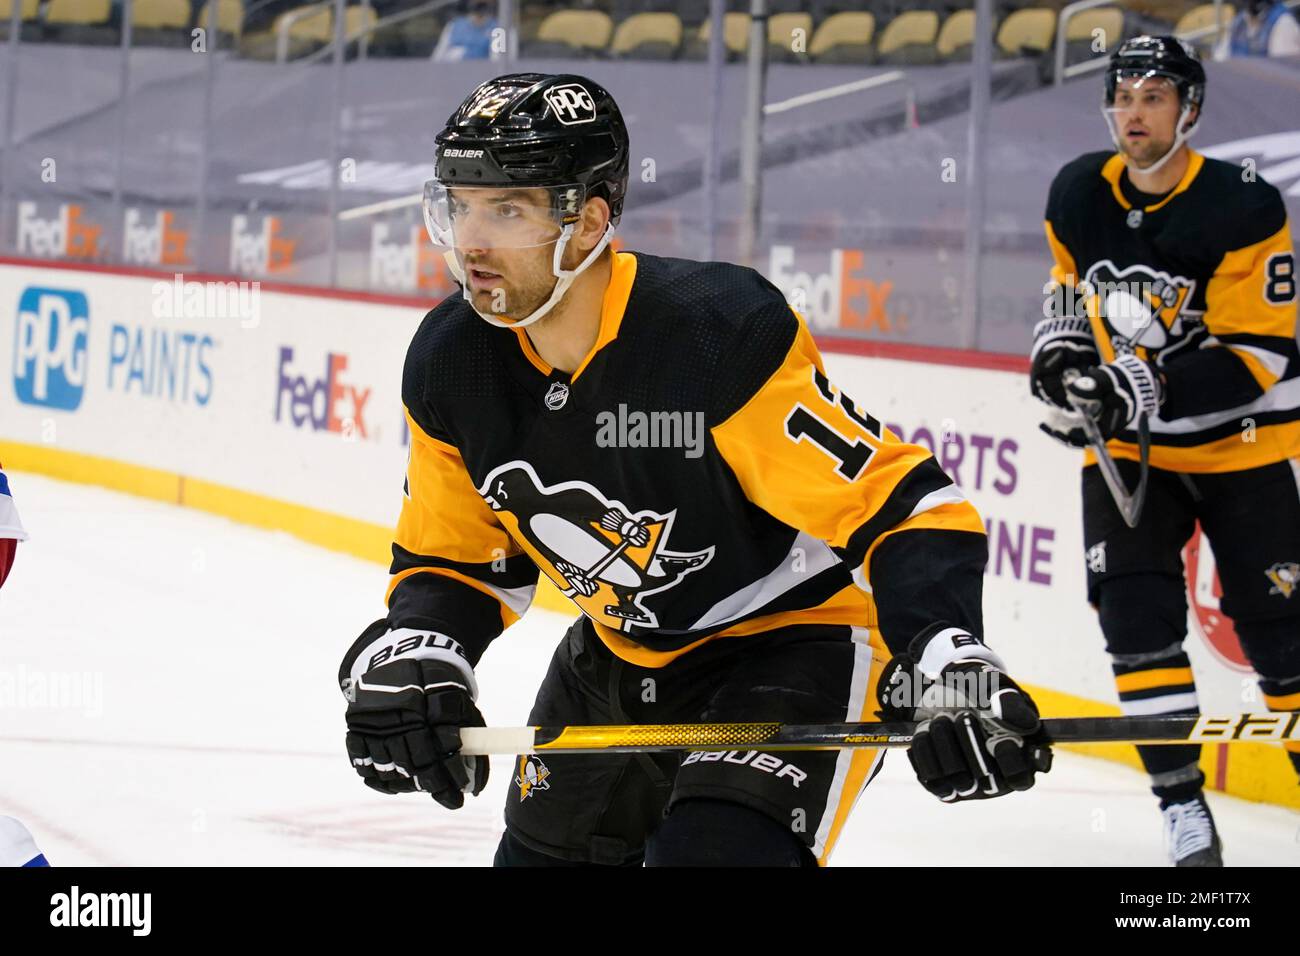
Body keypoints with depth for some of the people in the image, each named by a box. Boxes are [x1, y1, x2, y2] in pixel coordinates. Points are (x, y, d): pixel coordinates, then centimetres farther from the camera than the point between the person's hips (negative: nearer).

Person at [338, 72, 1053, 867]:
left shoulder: (725, 331, -31)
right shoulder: (452, 366, -11)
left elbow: (899, 504, -29)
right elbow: (453, 559, 3)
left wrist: (948, 665, -43)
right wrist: (409, 655, -18)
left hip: (799, 641, -7)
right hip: (619, 654, 7)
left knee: (712, 854, -29)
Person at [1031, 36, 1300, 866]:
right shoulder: (1077, 198, -3)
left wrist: (1145, 391, -32)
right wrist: (1062, 353, -5)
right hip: (1129, 444, 4)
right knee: (1136, 615, -10)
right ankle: (1184, 809, -4)